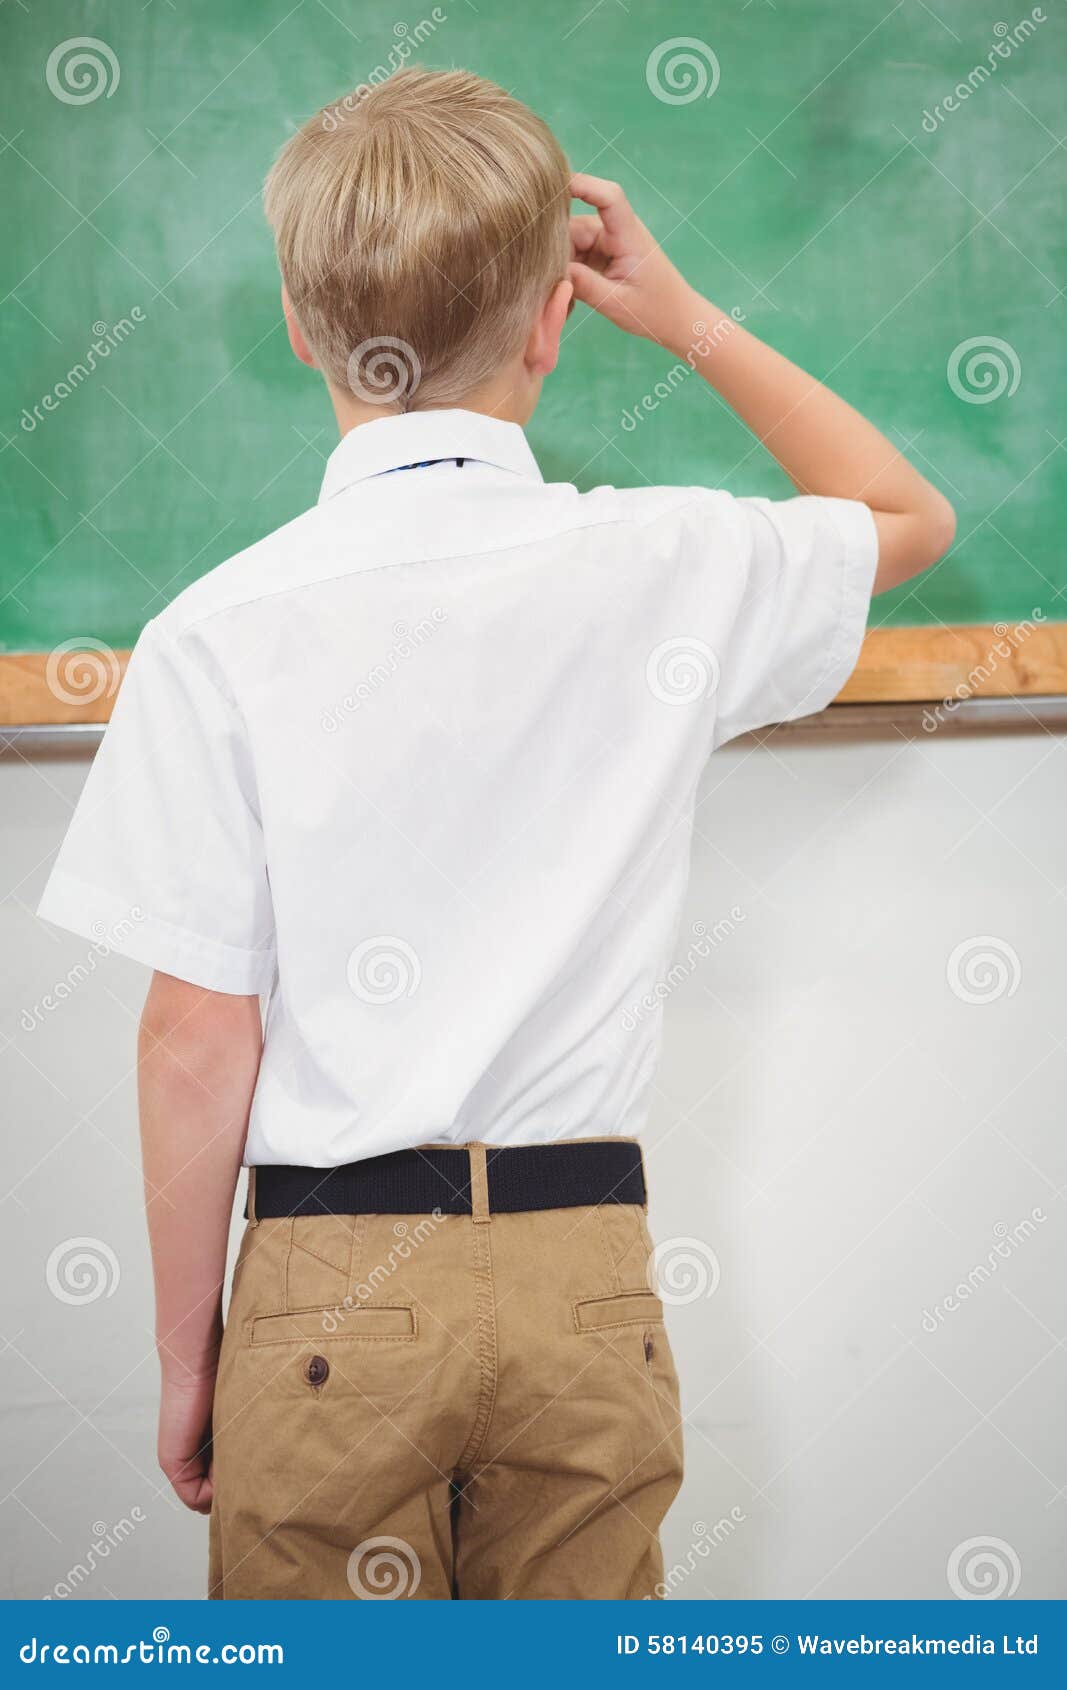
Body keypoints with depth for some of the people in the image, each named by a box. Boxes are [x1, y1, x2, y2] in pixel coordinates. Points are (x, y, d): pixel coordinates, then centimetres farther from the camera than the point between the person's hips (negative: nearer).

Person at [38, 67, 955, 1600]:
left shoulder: (220, 635, -10)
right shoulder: (673, 569, -3)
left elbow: (197, 1043, -7)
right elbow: (909, 514, 19)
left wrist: (187, 1358, 5)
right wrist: (686, 321, 24)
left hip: (335, 1287, -2)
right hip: (587, 1282, 2)